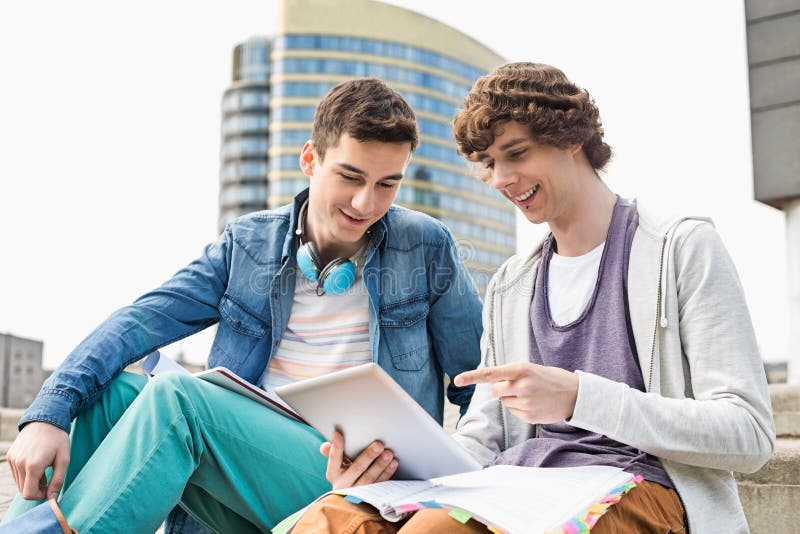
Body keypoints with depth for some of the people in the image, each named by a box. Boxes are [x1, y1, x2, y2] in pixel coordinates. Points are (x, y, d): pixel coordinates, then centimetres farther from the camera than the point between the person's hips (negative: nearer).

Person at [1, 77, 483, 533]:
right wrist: (48, 413, -17)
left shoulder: (426, 247, 3)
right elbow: (141, 321, -3)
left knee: (176, 395, -27)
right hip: (246, 463, 4)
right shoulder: (248, 244, 9)